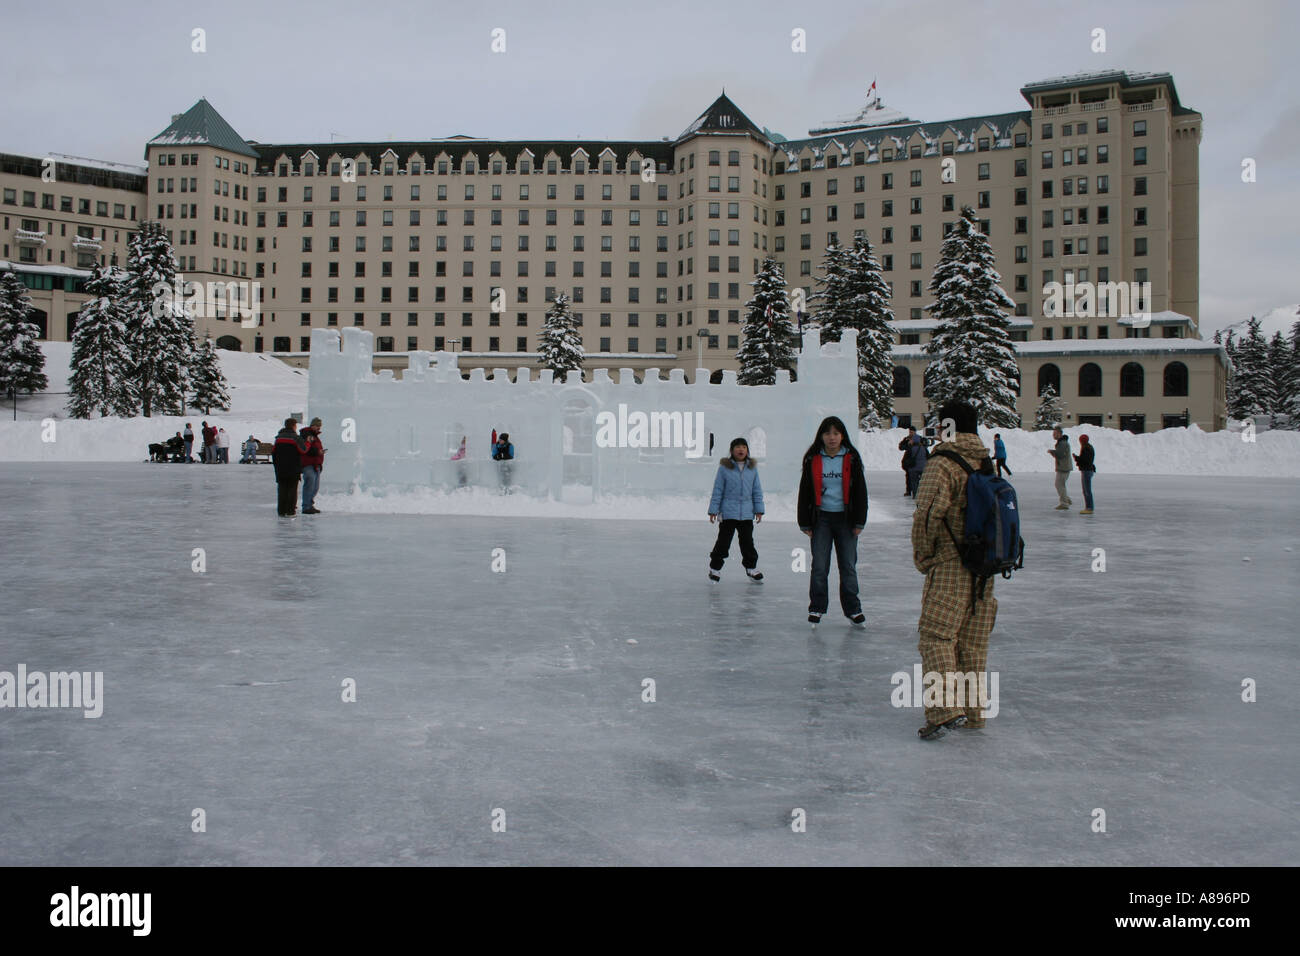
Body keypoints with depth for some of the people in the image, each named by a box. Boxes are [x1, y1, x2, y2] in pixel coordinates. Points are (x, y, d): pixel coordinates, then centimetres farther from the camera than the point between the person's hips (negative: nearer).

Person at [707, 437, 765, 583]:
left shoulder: (752, 468, 5)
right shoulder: (724, 468, -4)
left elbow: (757, 490, 10)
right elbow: (718, 490, -2)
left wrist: (759, 510, 8)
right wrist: (713, 510, -3)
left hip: (747, 513, 3)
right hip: (728, 512, -3)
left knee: (747, 541, 11)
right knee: (723, 541, 0)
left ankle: (751, 567, 24)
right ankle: (715, 568, 12)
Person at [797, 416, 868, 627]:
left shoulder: (851, 459, 2)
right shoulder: (813, 460, 2)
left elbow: (860, 491, 5)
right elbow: (805, 492, 5)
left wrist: (859, 522, 0)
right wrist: (805, 523, 1)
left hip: (845, 518, 0)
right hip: (821, 518, 0)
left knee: (848, 566, 6)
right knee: (819, 567, 0)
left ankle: (853, 609, 17)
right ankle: (817, 608, 14)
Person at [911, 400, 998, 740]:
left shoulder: (942, 463, -12)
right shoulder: (986, 464, 12)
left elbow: (928, 513, -21)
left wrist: (922, 556, -8)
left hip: (950, 565, -7)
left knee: (936, 636, -6)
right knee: (973, 642, 14)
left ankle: (945, 708, -17)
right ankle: (974, 710, 21)